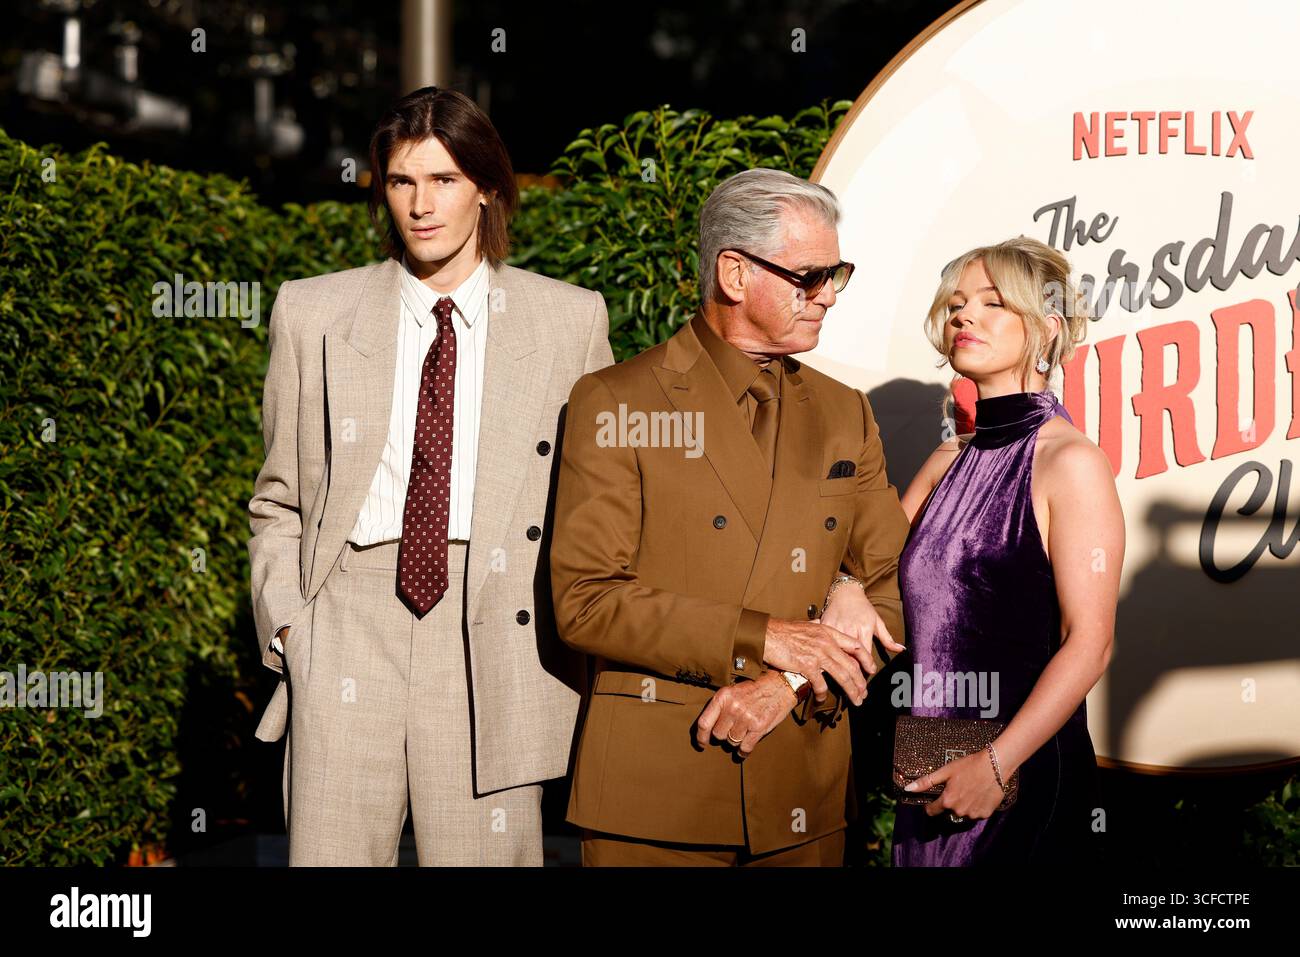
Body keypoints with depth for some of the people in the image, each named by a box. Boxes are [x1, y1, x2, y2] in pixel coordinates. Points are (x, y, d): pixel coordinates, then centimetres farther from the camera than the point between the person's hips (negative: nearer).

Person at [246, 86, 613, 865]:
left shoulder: (570, 320, 8)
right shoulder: (312, 315, 11)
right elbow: (278, 502, 15)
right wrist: (286, 622, 1)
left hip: (492, 638, -1)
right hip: (346, 634, 1)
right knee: (331, 853, -1)